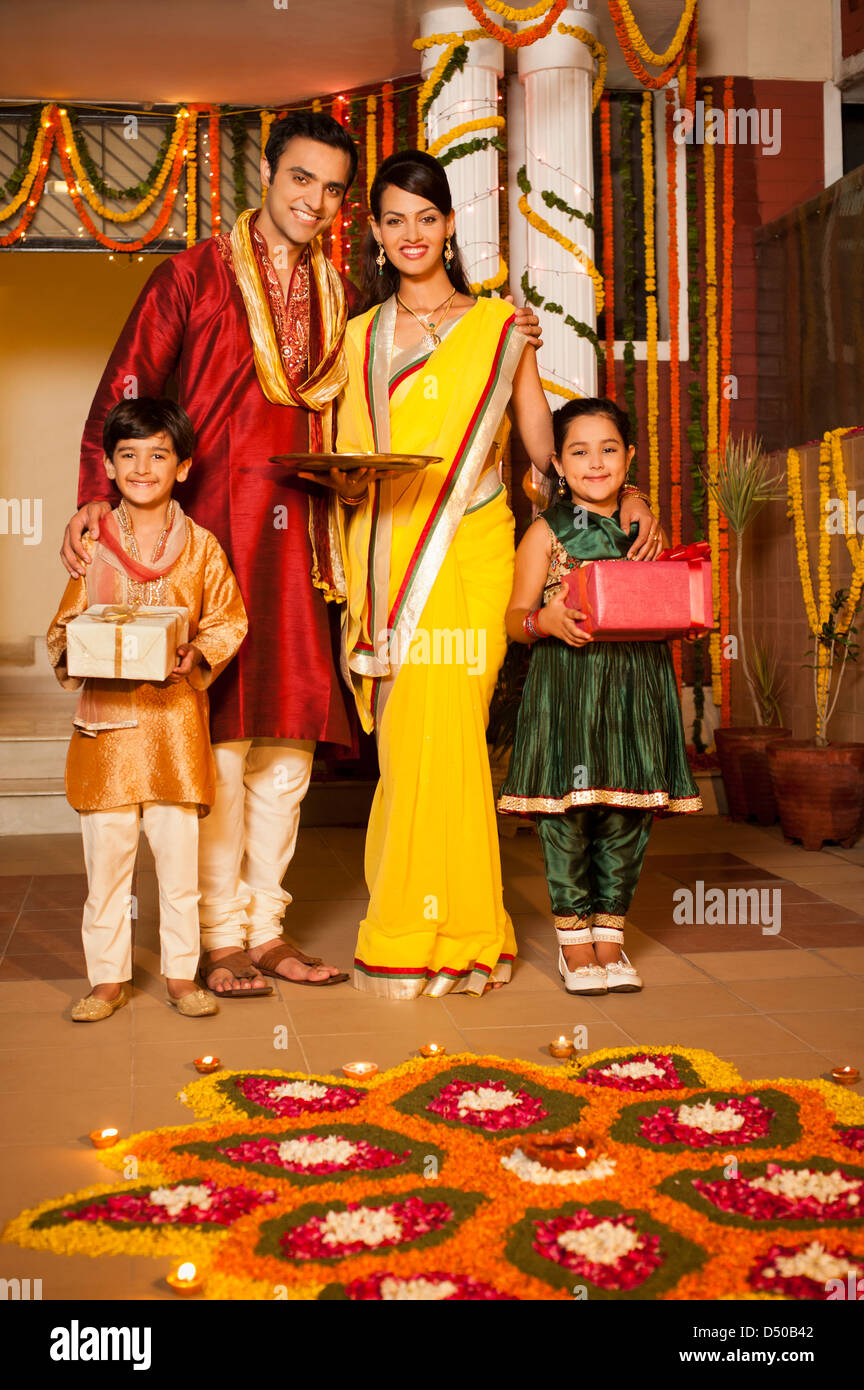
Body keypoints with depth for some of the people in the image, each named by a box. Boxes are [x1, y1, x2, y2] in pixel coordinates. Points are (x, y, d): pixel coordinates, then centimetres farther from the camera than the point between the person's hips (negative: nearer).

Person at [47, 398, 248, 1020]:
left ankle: (181, 973, 20)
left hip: (176, 718, -1)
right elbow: (63, 626, 9)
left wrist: (198, 655, -13)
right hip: (107, 719, 1)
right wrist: (73, 649, -13)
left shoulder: (201, 547, 3)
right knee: (106, 856, 5)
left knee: (179, 854, 6)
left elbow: (229, 621, 5)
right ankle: (108, 977, 18)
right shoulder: (92, 546, 5)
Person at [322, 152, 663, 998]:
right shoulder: (361, 337, 16)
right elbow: (347, 456, 18)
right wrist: (349, 481, -4)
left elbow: (544, 453, 8)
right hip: (386, 561, 3)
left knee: (440, 732, -10)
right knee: (404, 737, 1)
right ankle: (408, 926, 11)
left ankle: (445, 936, 1)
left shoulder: (499, 326, 9)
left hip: (464, 556, -3)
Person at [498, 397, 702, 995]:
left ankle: (610, 934, 22)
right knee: (567, 813, -1)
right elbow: (516, 618, 0)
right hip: (567, 686, -3)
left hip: (637, 687, 4)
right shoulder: (547, 532, 0)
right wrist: (546, 621, -21)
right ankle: (573, 937, 16)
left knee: (630, 813, 6)